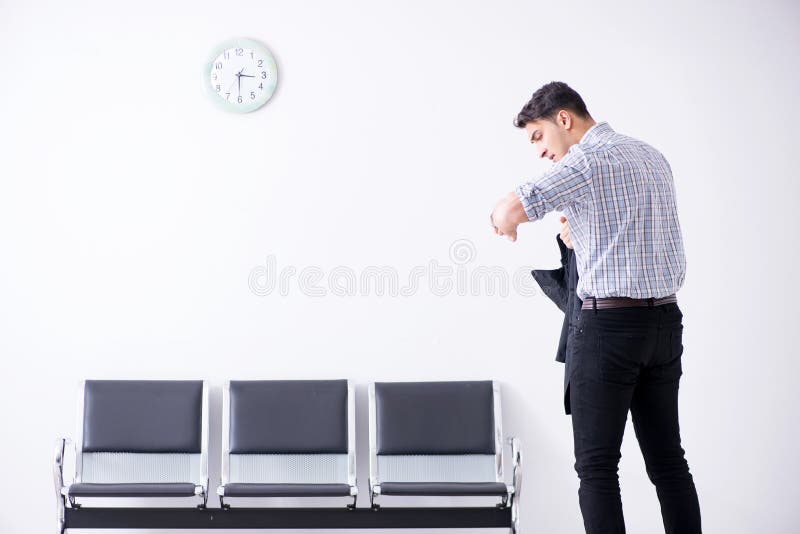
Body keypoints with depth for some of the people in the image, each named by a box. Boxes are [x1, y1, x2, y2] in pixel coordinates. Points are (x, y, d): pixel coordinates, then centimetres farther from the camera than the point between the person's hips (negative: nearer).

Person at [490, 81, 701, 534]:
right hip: (666, 320, 8)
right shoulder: (653, 157, 15)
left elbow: (507, 214, -18)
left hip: (611, 323, -8)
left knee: (597, 464, -1)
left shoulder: (588, 159, -11)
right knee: (667, 458, 12)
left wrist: (505, 223, 3)